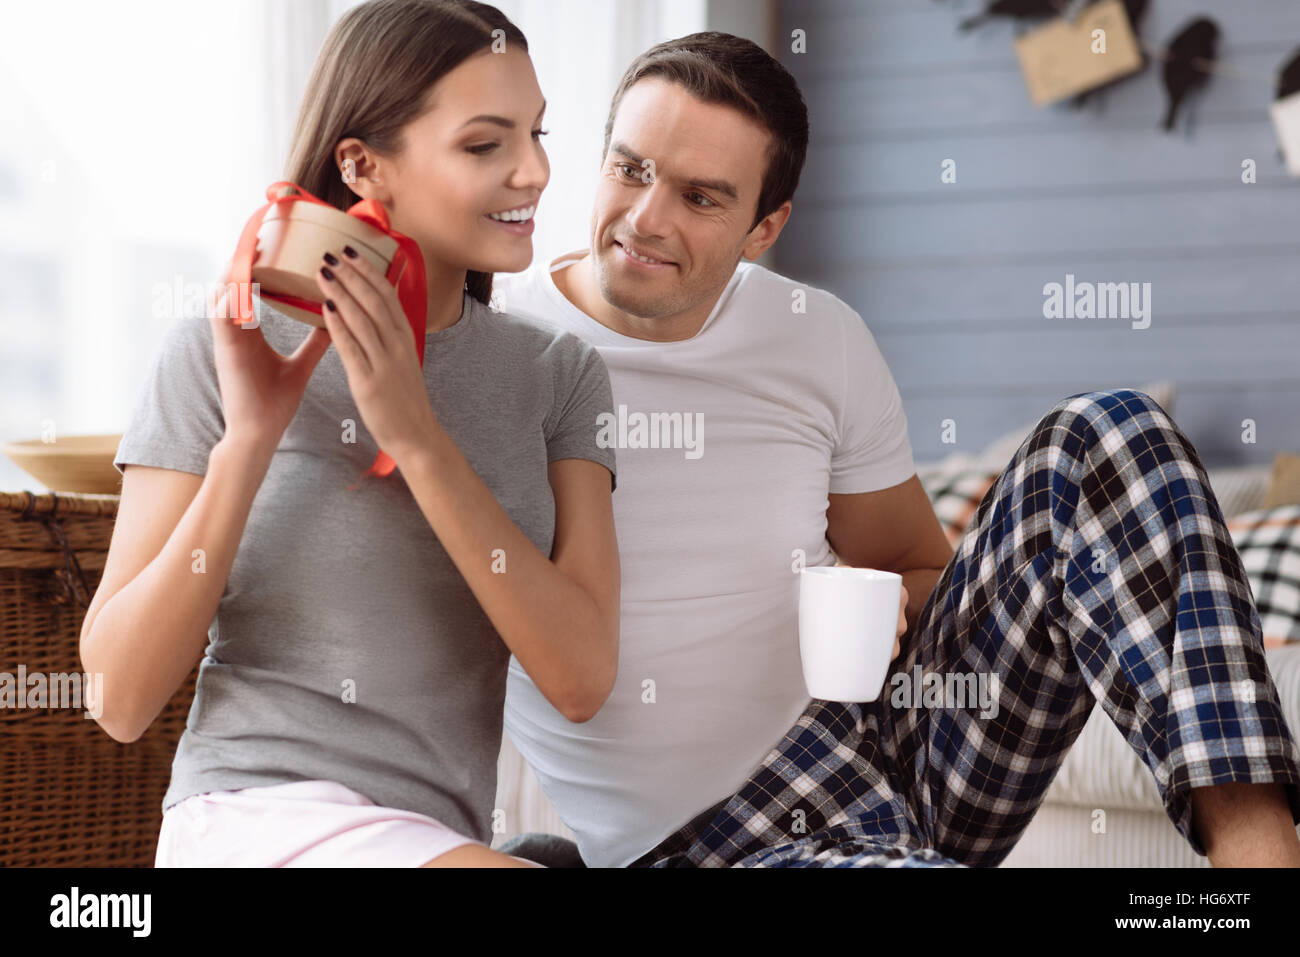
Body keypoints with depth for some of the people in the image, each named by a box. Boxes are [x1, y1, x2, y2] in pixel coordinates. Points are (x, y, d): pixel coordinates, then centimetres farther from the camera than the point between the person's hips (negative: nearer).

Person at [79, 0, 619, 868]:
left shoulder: (557, 375, 7)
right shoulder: (217, 358, 0)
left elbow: (582, 680, -6)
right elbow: (120, 700, -3)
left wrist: (417, 437, -13)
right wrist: (247, 444, -14)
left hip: (437, 838, 4)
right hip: (252, 819, -4)